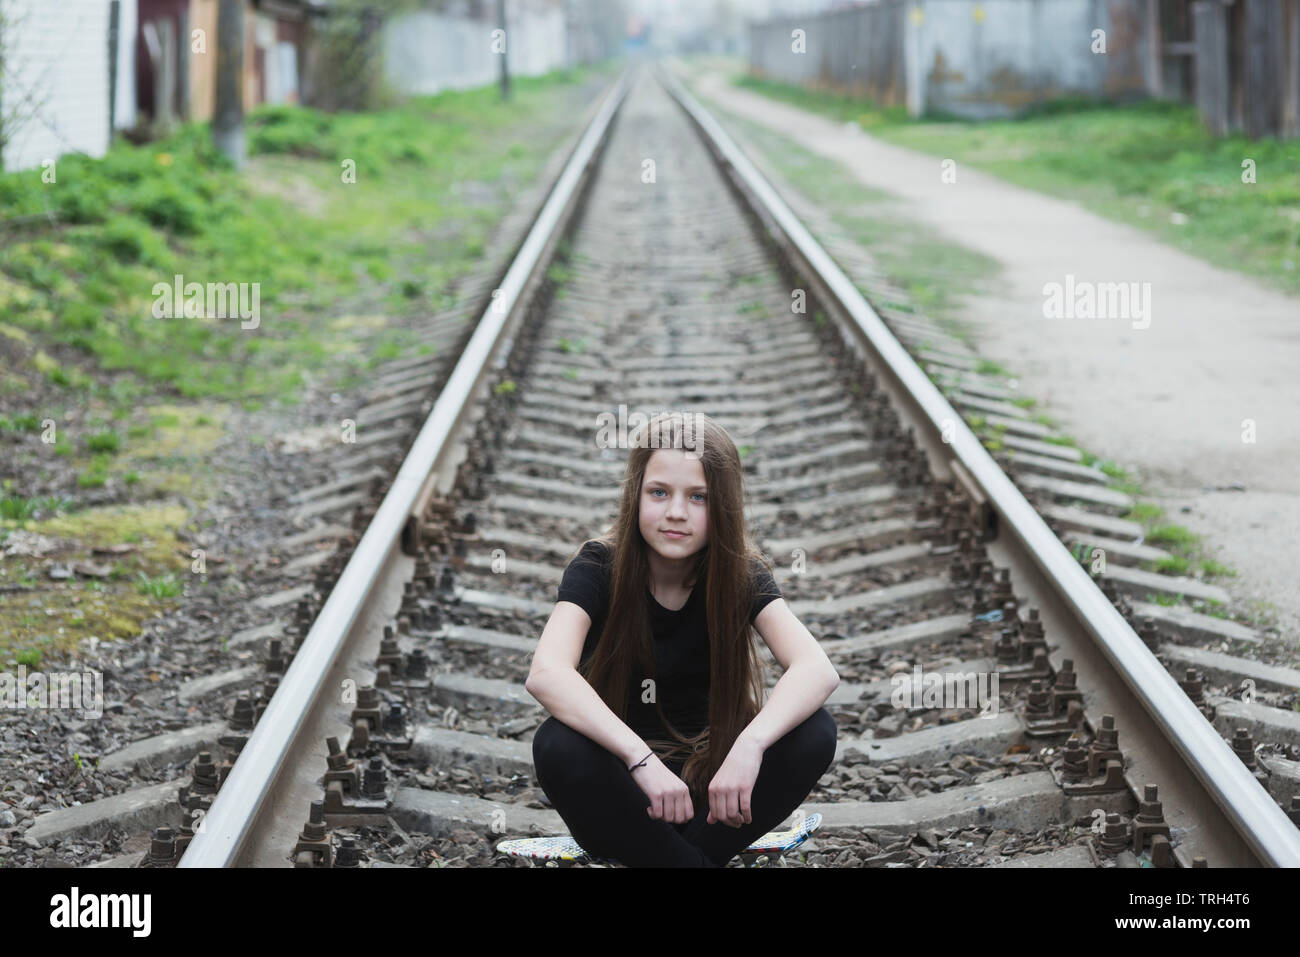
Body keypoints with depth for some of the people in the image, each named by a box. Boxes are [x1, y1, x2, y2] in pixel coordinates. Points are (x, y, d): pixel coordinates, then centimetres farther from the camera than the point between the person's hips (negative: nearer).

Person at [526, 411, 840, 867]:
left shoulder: (741, 574, -9)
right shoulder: (598, 567, -14)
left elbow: (818, 669, -25)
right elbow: (546, 673, -33)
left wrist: (750, 743, -44)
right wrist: (642, 760, -45)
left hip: (708, 785, 2)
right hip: (618, 792, -2)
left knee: (814, 733, -25)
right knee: (558, 746, -34)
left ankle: (659, 855, -18)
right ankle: (693, 861, -20)